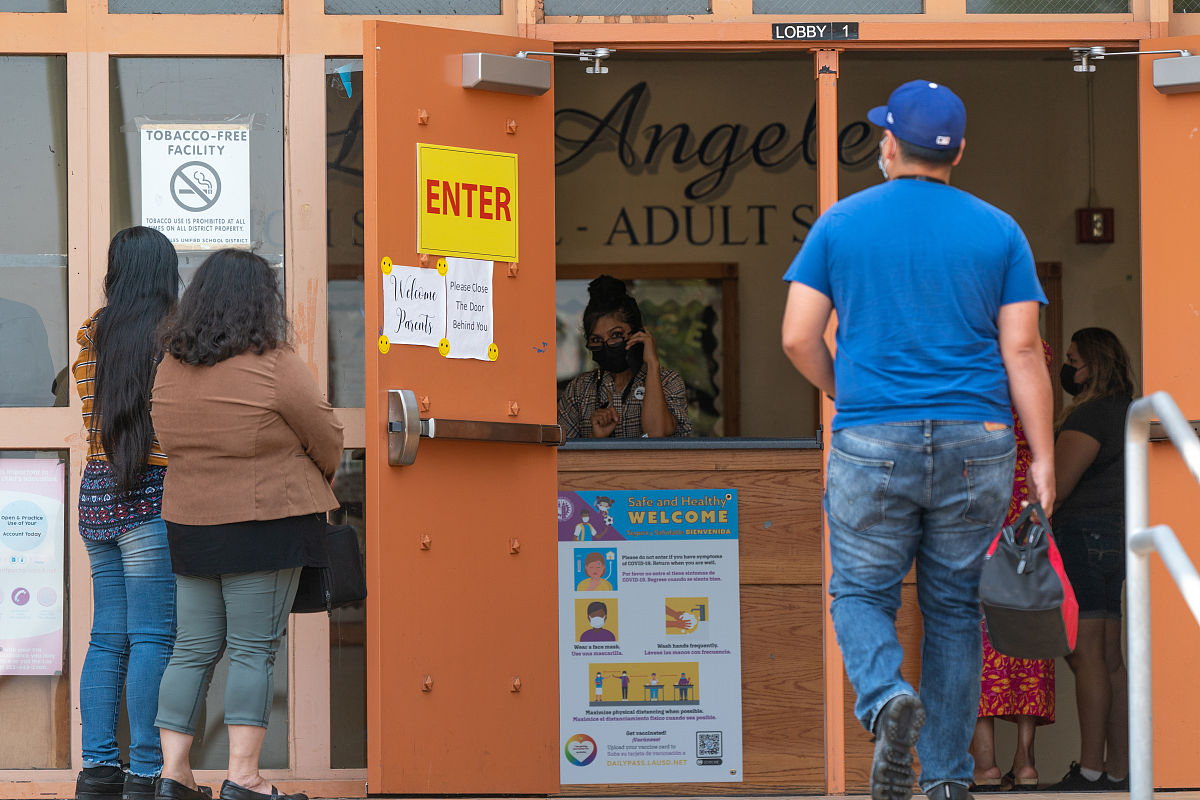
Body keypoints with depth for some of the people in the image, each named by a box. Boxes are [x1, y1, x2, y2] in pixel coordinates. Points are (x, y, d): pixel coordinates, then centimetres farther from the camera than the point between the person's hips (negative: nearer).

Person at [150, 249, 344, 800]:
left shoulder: (171, 367, 5)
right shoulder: (274, 366, -12)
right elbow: (327, 440, -3)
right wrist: (317, 483, 17)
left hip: (189, 526, 6)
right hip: (266, 523, -6)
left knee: (194, 647, 10)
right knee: (252, 650, -2)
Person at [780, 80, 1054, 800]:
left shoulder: (841, 224, 2)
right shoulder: (999, 232, 4)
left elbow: (798, 338, 0)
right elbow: (1023, 350, -3)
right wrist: (1044, 460, -1)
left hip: (873, 444, -1)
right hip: (977, 443, 1)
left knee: (862, 594, 10)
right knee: (954, 607, 12)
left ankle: (888, 698, -20)